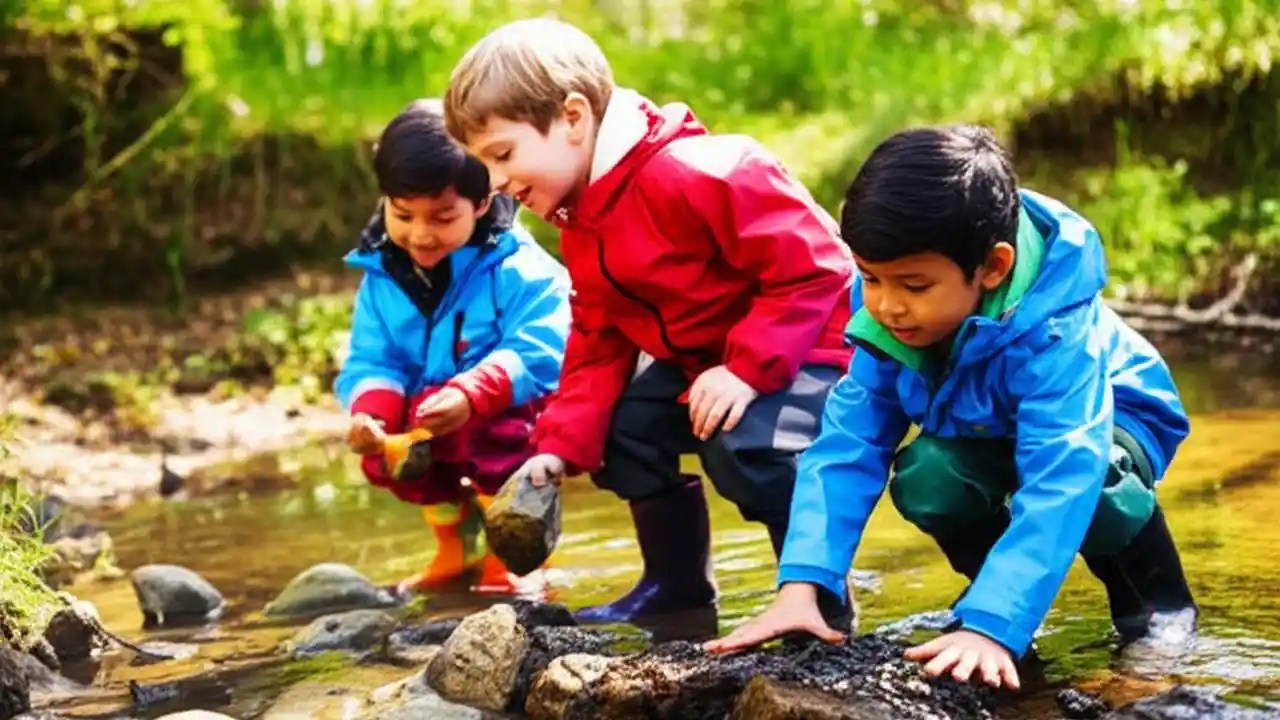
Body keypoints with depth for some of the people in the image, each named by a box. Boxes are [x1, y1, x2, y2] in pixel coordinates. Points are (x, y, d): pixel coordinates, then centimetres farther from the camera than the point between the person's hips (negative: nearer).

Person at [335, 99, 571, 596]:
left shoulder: (517, 269, -19)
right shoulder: (381, 276, -2)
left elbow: (537, 354, -28)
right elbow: (371, 364, -5)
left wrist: (471, 396, -43)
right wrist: (370, 413, -27)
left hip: (515, 414, -6)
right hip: (433, 418, 6)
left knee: (492, 430, -34)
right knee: (380, 455, -15)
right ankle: (456, 545, 13)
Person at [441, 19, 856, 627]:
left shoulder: (694, 172, -30)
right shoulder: (580, 222, 2)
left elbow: (812, 267, -30)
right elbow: (600, 342, 6)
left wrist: (746, 370, -33)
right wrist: (560, 445, -5)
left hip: (812, 347, -10)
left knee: (745, 446, -30)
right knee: (621, 425, 3)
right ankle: (678, 585, 21)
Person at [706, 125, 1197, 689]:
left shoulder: (1055, 331, -41)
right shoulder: (888, 320, -26)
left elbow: (1059, 483, -49)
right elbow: (848, 444, -25)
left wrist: (991, 627, -58)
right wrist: (800, 588, -37)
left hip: (1113, 421, -4)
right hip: (986, 433, 4)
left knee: (1088, 483, -37)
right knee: (923, 478, -27)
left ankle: (1155, 593, -5)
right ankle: (993, 586, 3)